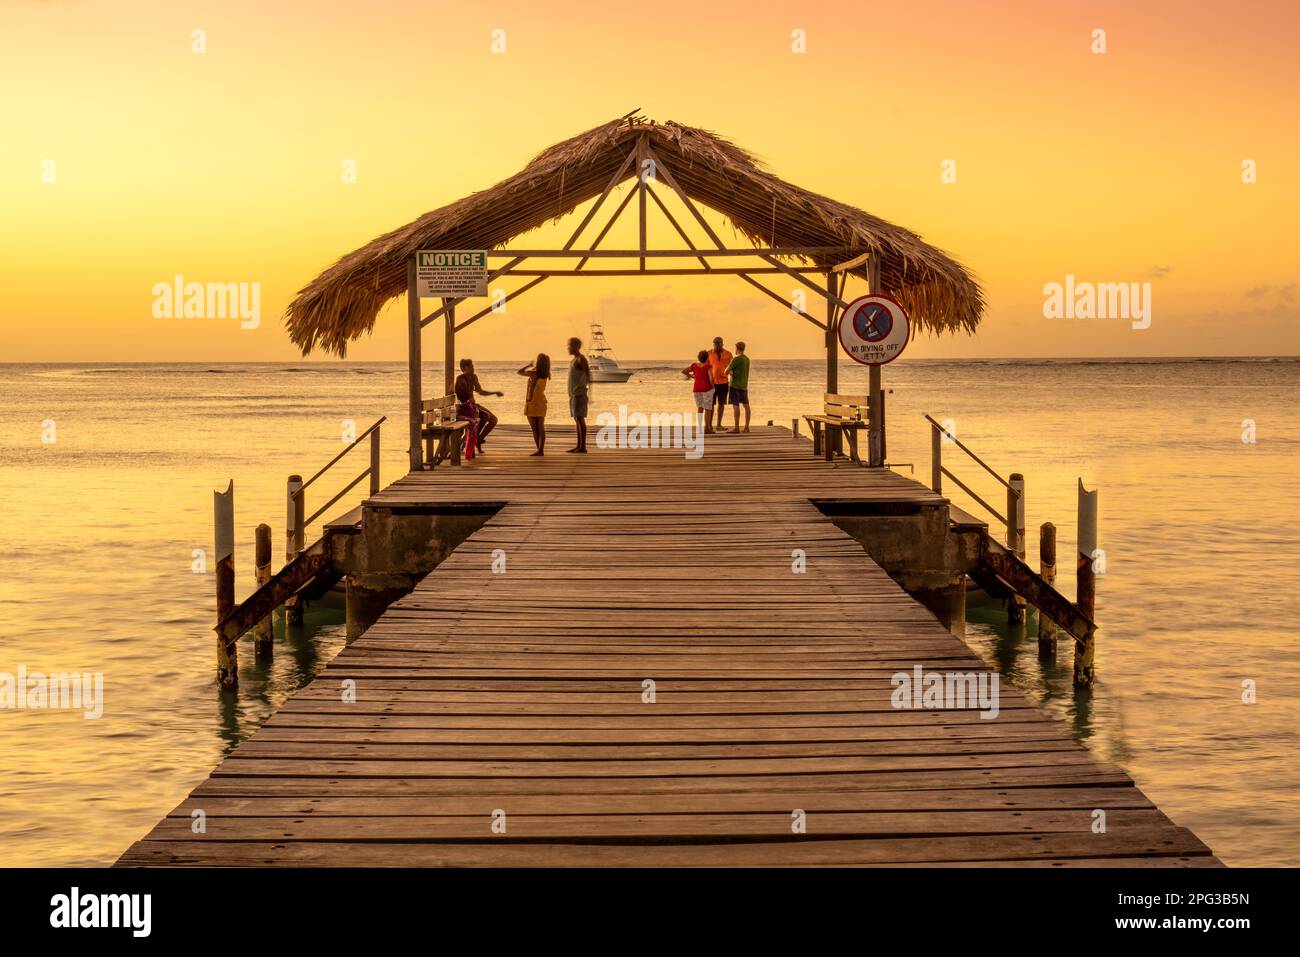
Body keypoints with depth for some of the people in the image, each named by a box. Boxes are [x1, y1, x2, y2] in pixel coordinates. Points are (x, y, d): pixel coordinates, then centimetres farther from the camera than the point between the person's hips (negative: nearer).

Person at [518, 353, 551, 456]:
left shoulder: (533, 373, -18)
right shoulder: (545, 376, 1)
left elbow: (520, 372, -6)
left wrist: (529, 365, 4)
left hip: (532, 403, -6)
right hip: (541, 402, 6)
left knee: (535, 428, -1)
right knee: (541, 428, 7)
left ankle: (539, 450, -4)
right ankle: (541, 450, 4)